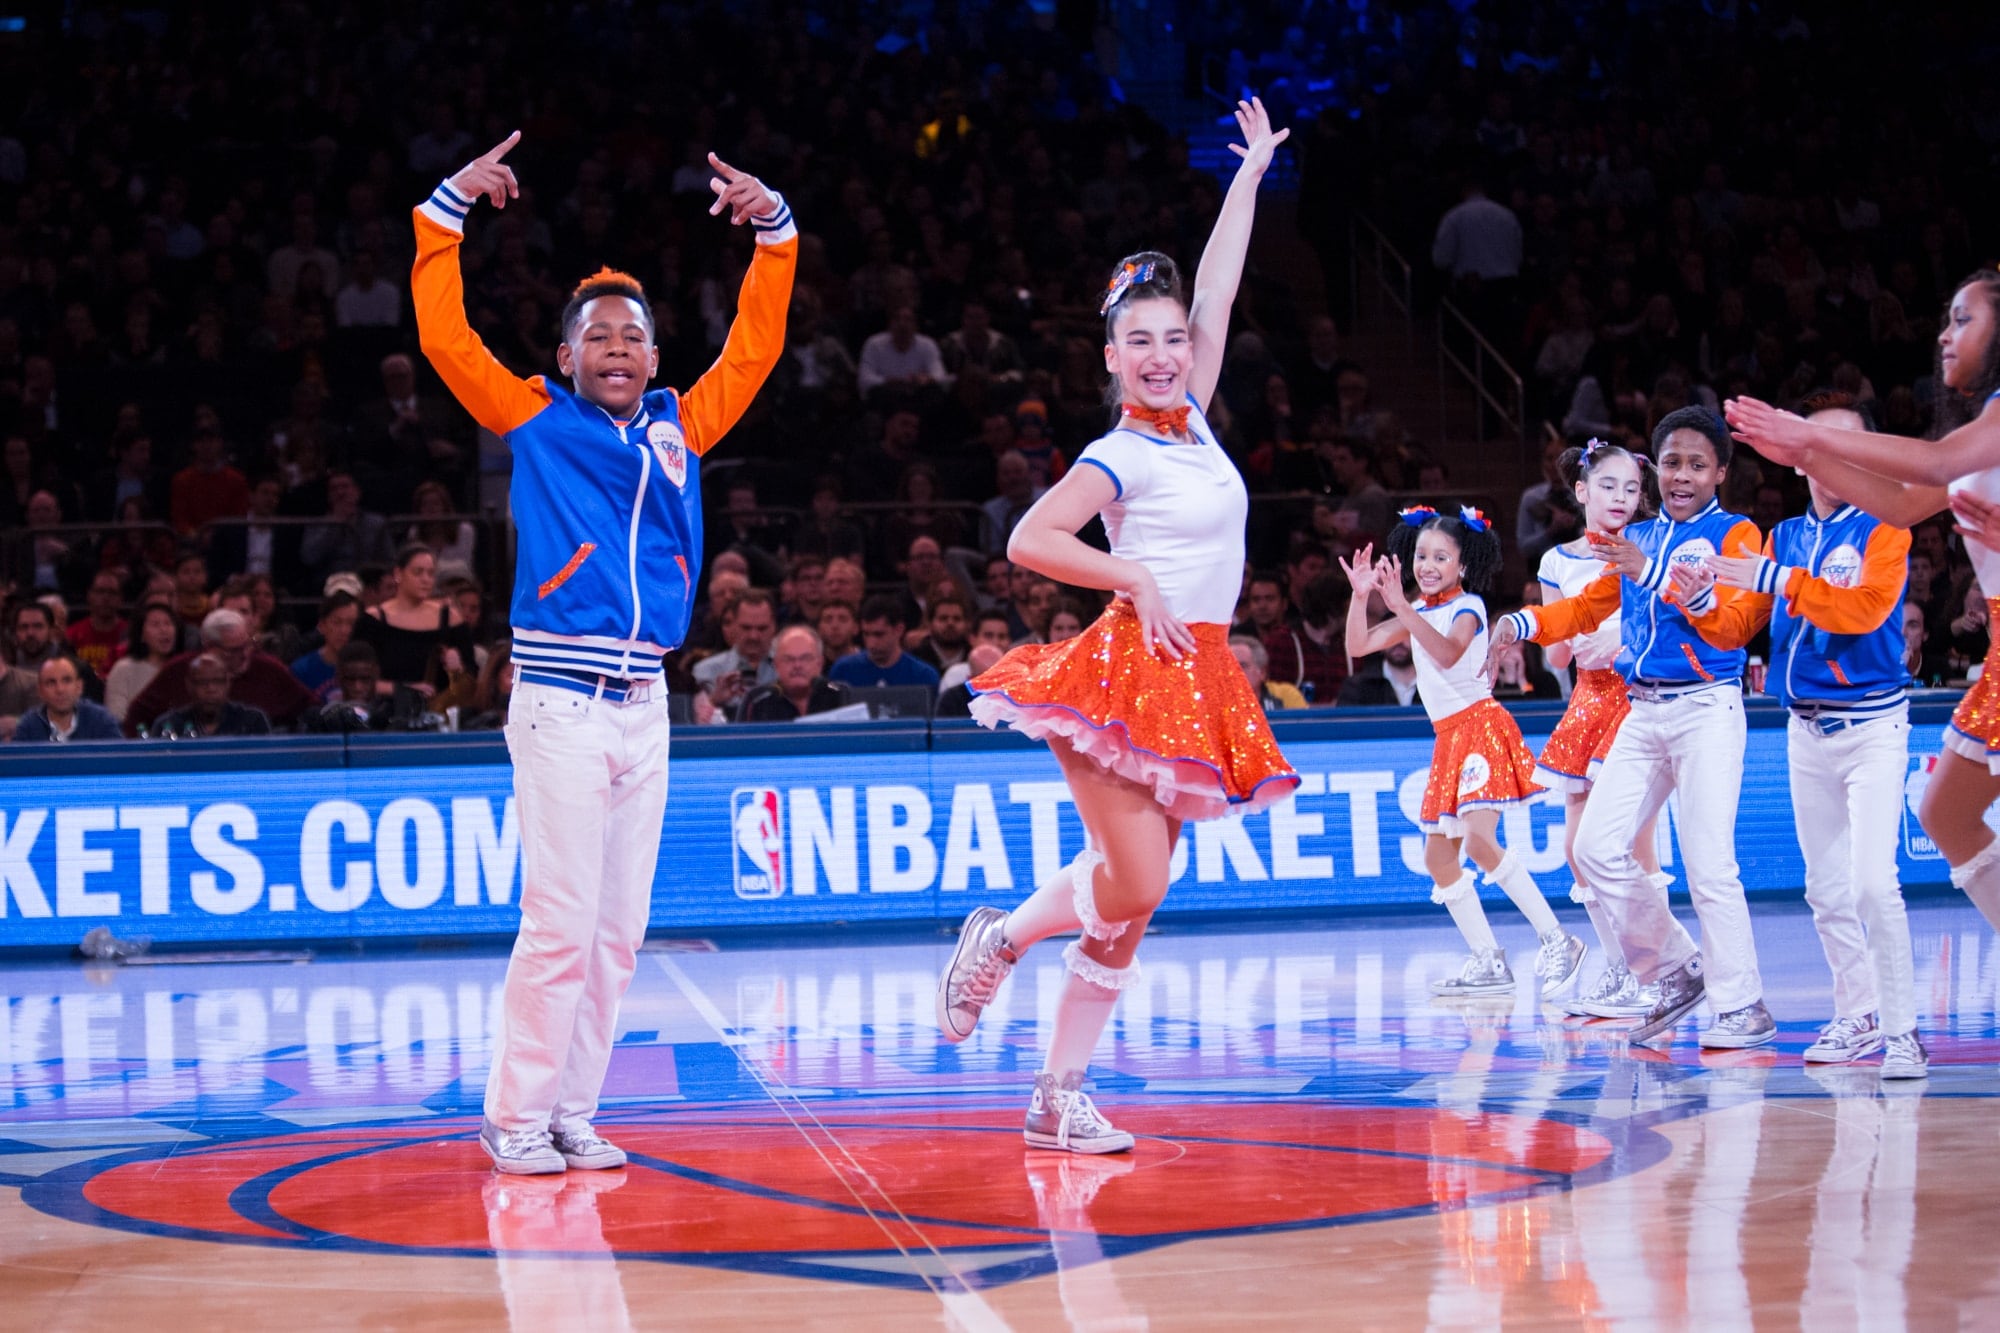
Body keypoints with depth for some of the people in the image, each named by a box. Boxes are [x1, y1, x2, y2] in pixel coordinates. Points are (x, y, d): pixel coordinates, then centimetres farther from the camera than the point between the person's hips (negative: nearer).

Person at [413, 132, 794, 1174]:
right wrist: (448, 209, -1)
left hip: (644, 706, 5)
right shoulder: (537, 423, 4)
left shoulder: (680, 429, 15)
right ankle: (517, 1117, -2)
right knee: (561, 921, -9)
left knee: (617, 931, 5)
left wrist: (774, 233, 17)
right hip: (560, 703, -5)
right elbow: (445, 338, 0)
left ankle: (572, 1114, 12)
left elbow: (755, 344, 23)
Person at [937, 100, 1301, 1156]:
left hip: (1196, 682, 7)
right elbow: (1029, 540, -13)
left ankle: (1059, 1098, 7)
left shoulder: (1194, 425, 12)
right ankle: (1002, 934, 11)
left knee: (1129, 904, 4)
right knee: (1131, 888, -17)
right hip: (1132, 672, -7)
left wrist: (1251, 174, 25)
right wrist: (1136, 579, -15)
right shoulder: (1120, 458, -5)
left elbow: (1216, 289, 19)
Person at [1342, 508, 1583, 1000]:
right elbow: (1358, 646, 8)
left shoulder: (1467, 608, -8)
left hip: (1481, 727, -9)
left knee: (1479, 841, -23)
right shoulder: (1419, 615, 14)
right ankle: (1488, 961, 10)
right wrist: (1360, 595, -7)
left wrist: (1403, 608, -37)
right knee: (1438, 857, 5)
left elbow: (1448, 652, -28)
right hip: (1449, 738, 9)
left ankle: (1556, 940, -17)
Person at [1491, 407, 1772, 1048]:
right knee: (1597, 846, 0)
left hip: (1707, 709, -7)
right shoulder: (1636, 538, 18)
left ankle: (1742, 1007, -3)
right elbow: (1589, 606, 23)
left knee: (1708, 862, -12)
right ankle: (1676, 970, 15)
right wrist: (1525, 623, 4)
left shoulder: (1735, 534, -2)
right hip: (1643, 712, 7)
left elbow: (1736, 616, -17)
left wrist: (1654, 575, -28)